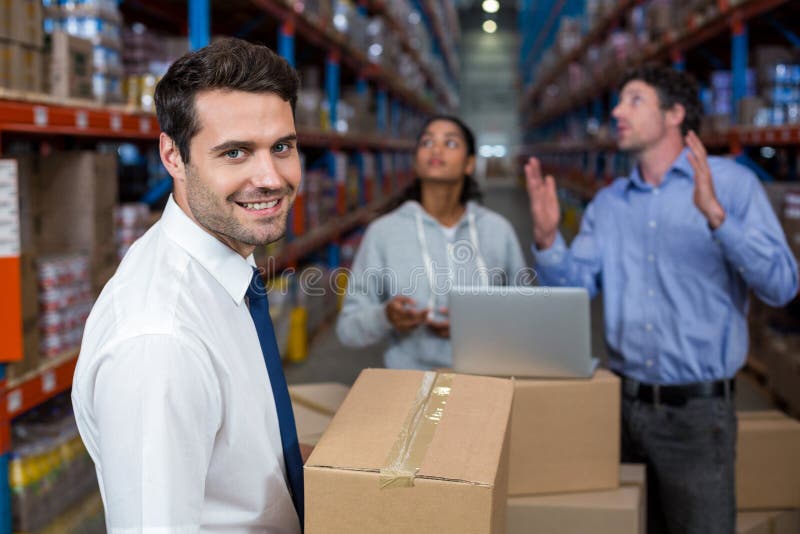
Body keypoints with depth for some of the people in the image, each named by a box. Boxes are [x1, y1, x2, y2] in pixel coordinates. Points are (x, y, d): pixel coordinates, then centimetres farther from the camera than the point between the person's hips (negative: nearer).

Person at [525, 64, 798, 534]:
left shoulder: (731, 183, -5)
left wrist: (716, 215, -26)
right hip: (624, 403, 5)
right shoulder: (608, 203, 9)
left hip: (698, 408, -4)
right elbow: (574, 289, 5)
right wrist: (547, 239, -12)